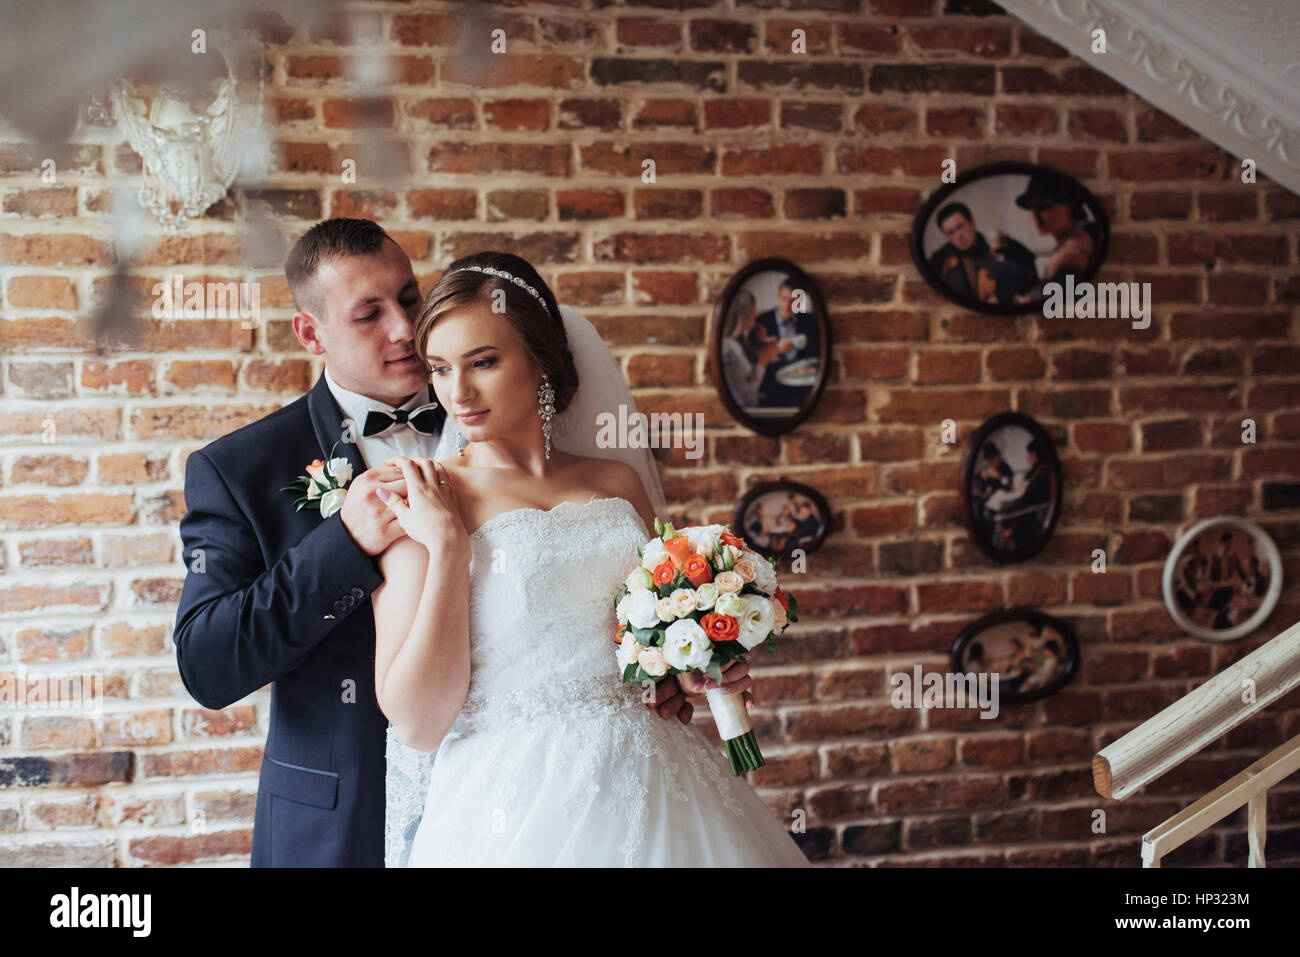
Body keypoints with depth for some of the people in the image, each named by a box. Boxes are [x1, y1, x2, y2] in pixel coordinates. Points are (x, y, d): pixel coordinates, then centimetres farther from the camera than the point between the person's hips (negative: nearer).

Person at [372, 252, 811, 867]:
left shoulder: (617, 484, 9)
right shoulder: (417, 504, -3)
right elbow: (419, 721, -11)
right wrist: (446, 542, -12)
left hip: (657, 788, 4)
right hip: (519, 811, -4)